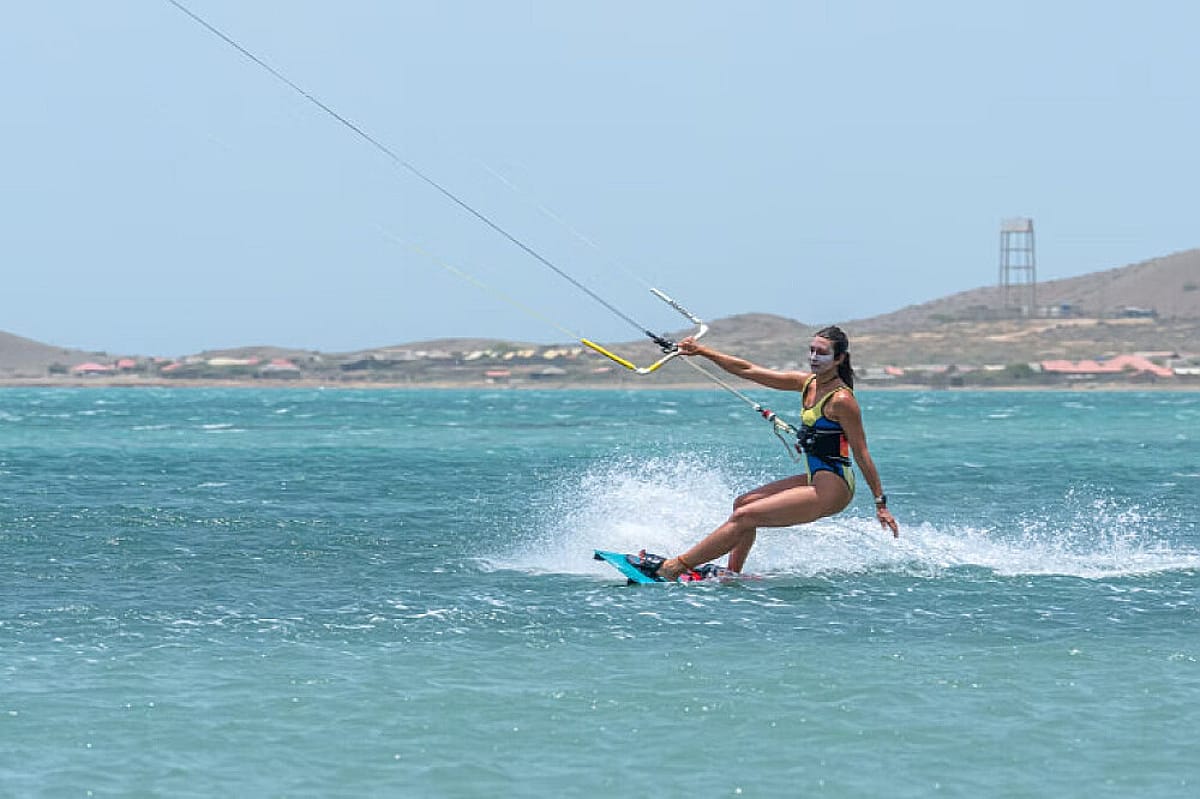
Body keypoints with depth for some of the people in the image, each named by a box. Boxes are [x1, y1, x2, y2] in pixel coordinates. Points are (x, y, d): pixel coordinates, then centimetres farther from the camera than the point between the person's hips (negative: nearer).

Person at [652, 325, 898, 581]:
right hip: (815, 480, 9)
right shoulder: (807, 383, 8)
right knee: (743, 503, 20)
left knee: (743, 517, -11)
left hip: (832, 490, -9)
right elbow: (749, 370, 12)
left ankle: (678, 566, -7)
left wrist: (881, 503, -13)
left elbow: (861, 454, -14)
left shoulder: (841, 399, -16)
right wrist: (702, 351, 11)